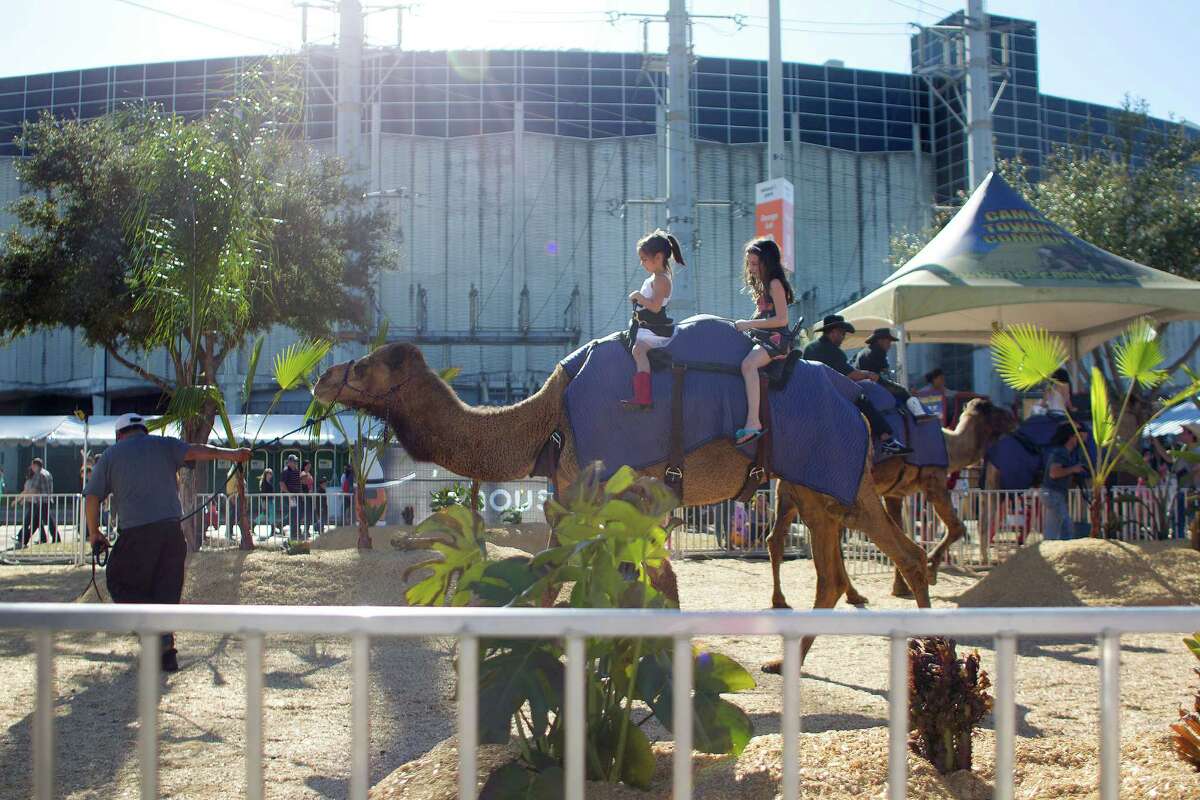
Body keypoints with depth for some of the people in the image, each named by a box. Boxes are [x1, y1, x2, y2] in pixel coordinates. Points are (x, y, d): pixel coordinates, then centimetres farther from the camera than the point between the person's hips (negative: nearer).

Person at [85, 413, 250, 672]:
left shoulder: (110, 456, 12)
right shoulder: (163, 445, 14)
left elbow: (92, 497, 10)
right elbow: (194, 452, -3)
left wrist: (94, 533, 21)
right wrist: (230, 454, -6)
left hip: (136, 532, -2)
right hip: (171, 528, 3)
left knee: (121, 584, 12)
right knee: (167, 589, 10)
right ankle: (167, 652, 5)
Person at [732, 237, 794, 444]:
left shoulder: (775, 284, -6)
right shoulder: (762, 285, 23)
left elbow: (781, 319, -15)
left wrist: (749, 324, -13)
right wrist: (746, 325, 13)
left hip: (775, 339, -11)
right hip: (760, 338, 11)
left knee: (748, 364, -34)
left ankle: (753, 422, -46)